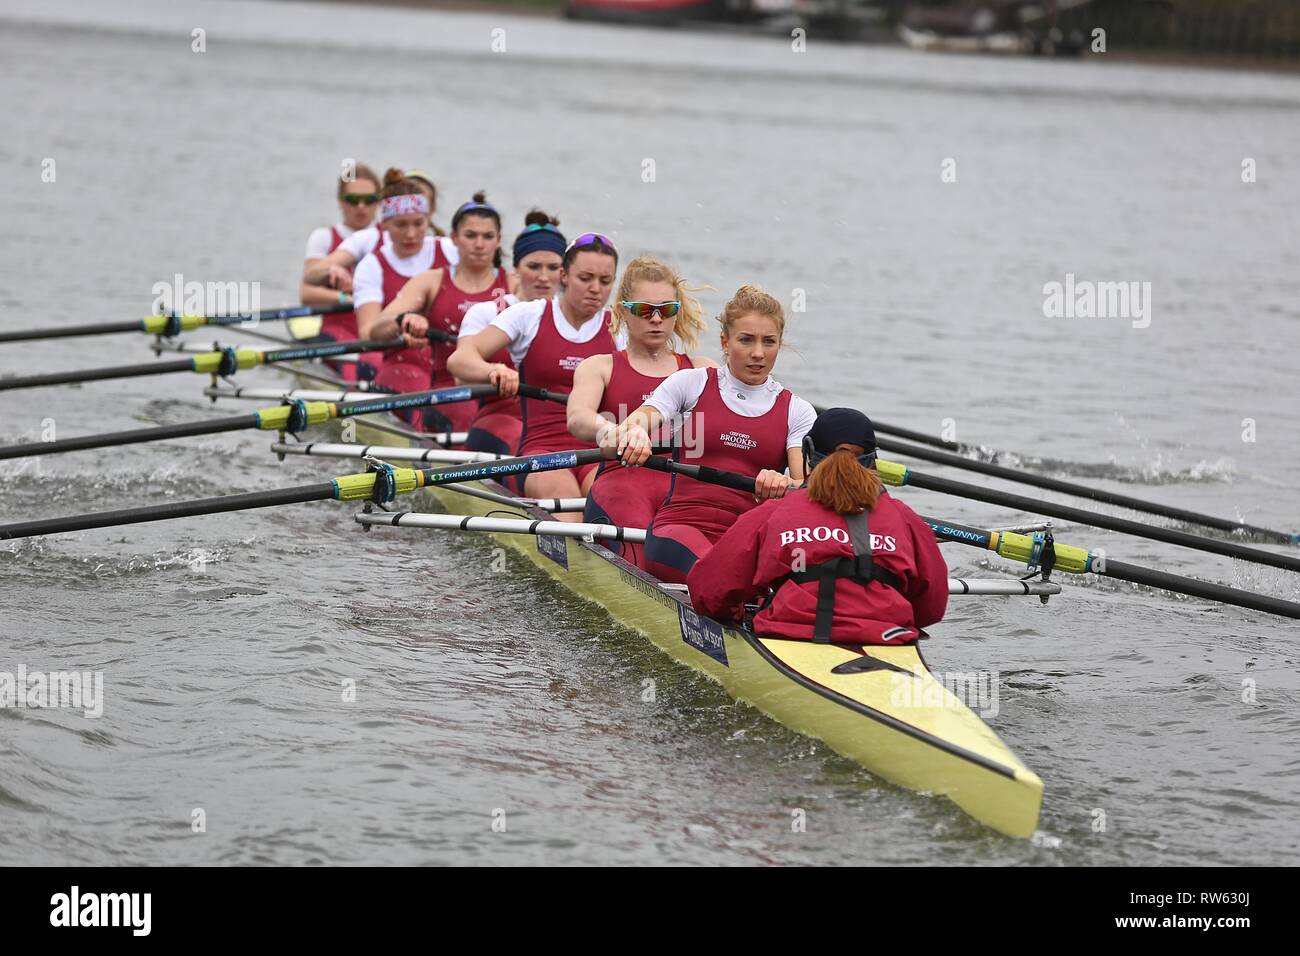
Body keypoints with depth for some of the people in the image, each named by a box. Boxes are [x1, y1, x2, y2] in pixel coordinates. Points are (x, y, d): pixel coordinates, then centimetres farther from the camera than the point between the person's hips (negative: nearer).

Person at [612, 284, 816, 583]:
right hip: (681, 524, -2)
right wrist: (632, 432, -31)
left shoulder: (797, 411, 14)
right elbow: (637, 422, -3)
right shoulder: (691, 383, 11)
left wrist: (783, 485, -27)